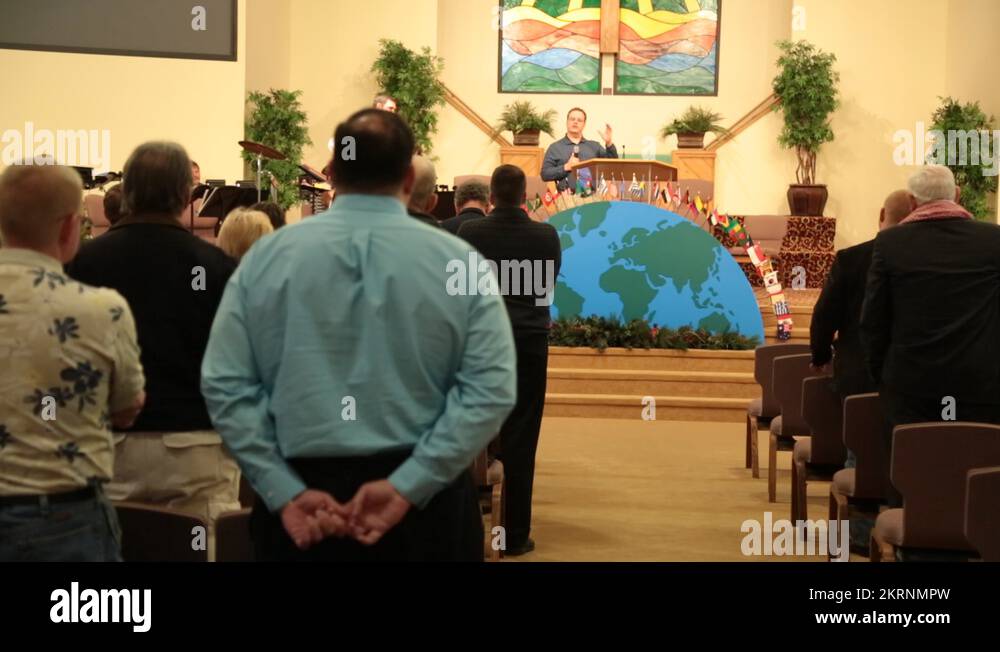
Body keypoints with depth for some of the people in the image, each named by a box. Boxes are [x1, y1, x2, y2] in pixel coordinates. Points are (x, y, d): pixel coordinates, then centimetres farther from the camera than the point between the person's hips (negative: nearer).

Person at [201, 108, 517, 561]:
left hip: (301, 509, 1)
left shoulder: (266, 258, -1)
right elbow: (491, 389, -13)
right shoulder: (459, 262, -5)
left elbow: (224, 384, -5)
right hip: (424, 501, -1)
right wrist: (406, 487, -14)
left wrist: (285, 493, -8)